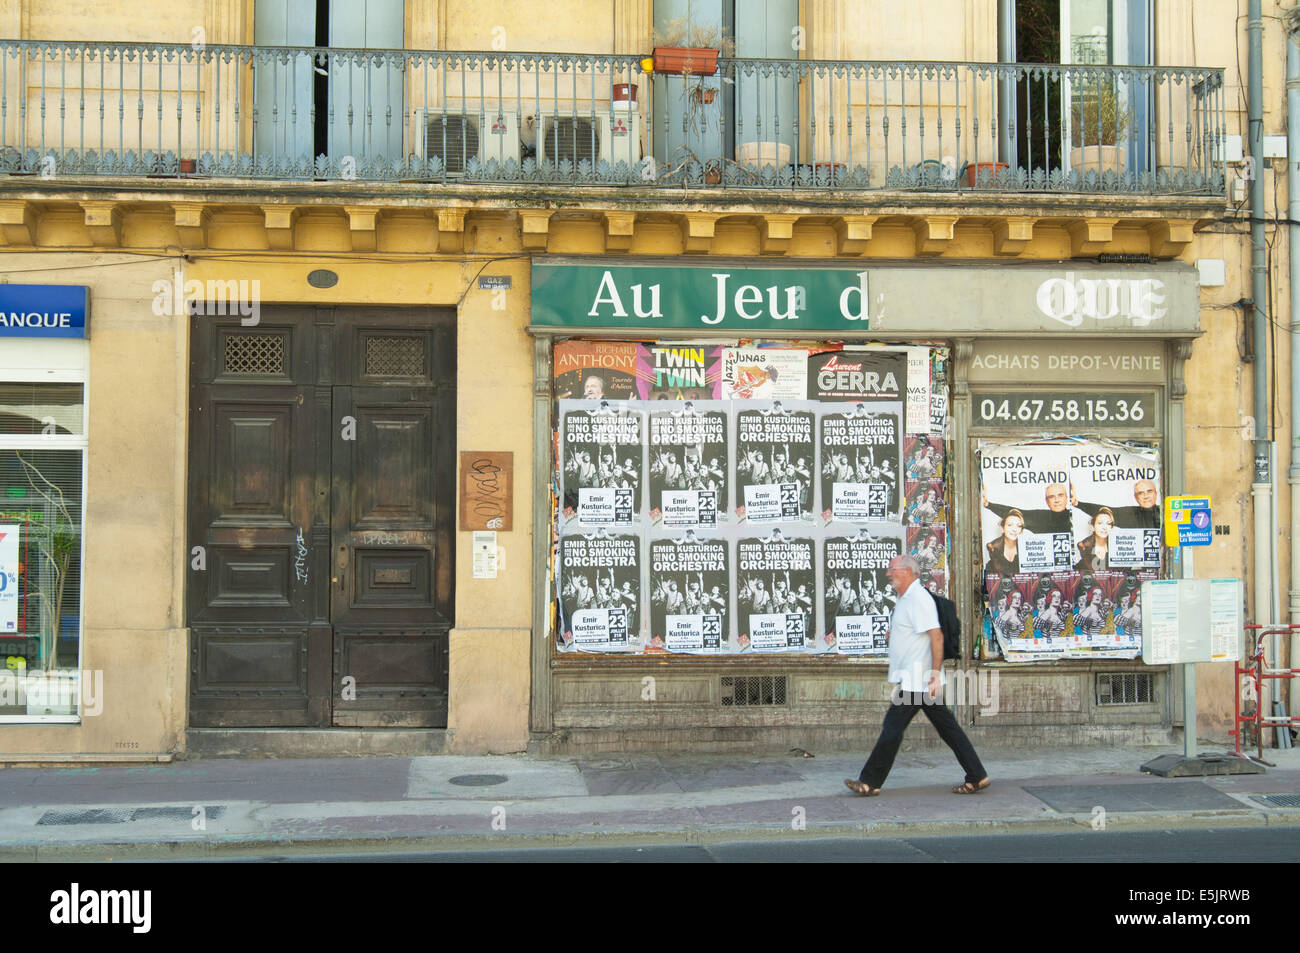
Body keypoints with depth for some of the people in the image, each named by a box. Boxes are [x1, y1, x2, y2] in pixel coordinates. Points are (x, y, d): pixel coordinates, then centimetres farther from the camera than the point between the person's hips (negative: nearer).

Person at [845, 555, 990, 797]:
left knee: (893, 728, -5)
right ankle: (977, 777, 11)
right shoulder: (905, 599, 17)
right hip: (915, 680, 10)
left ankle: (870, 782, 1)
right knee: (947, 728, 9)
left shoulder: (919, 598, -15)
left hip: (917, 681, -10)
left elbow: (936, 636, -22)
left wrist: (935, 673, -25)